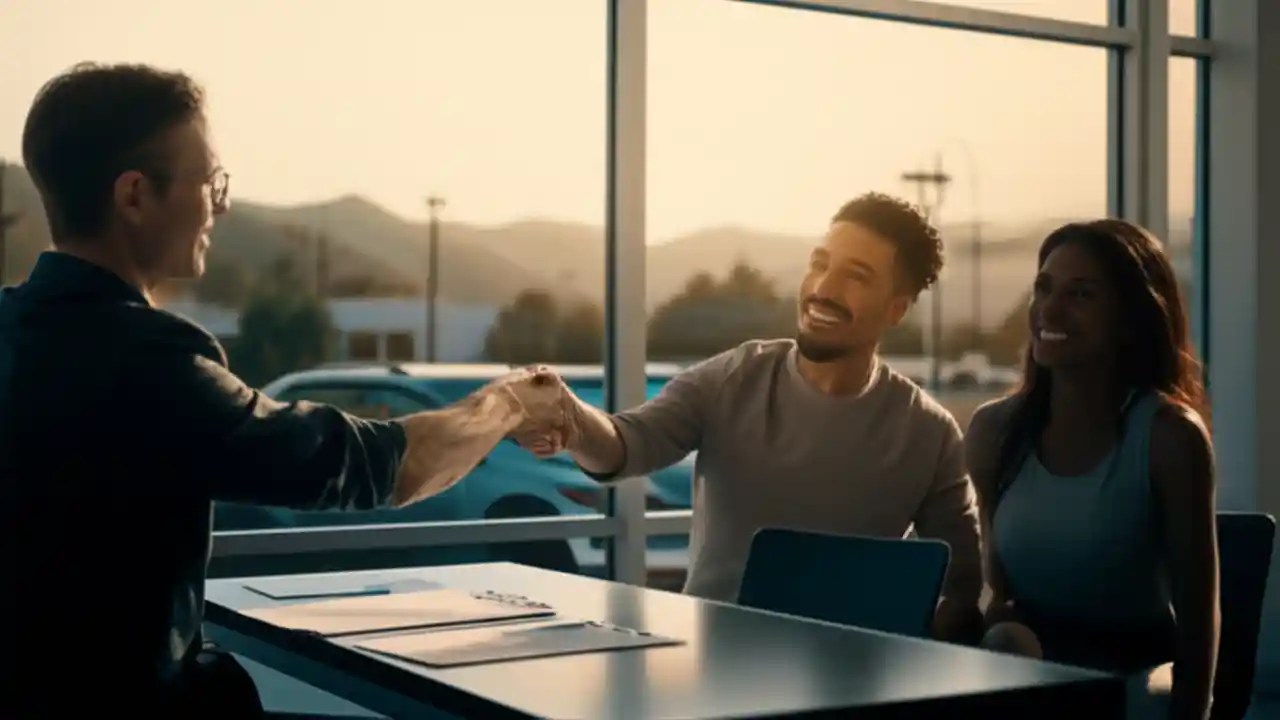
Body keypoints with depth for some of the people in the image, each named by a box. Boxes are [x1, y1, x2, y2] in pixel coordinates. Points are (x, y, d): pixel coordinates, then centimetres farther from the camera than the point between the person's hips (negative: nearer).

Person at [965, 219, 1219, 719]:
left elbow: (1198, 610, -10)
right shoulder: (995, 430, -1)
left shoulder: (1167, 435, -13)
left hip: (1138, 670, -3)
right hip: (1027, 663, 4)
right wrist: (1003, 632, -7)